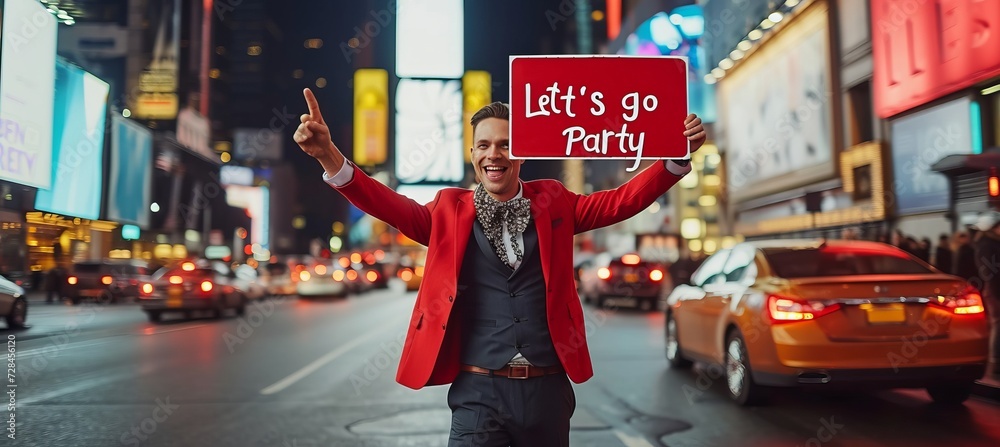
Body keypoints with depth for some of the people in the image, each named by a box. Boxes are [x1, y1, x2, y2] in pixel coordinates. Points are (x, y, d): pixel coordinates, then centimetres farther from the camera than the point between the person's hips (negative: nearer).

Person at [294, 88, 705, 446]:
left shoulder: (551, 203, 7)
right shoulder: (451, 210, 3)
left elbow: (621, 201, 1)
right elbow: (394, 207, -10)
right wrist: (331, 158, -24)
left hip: (547, 390, 2)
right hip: (479, 392, -2)